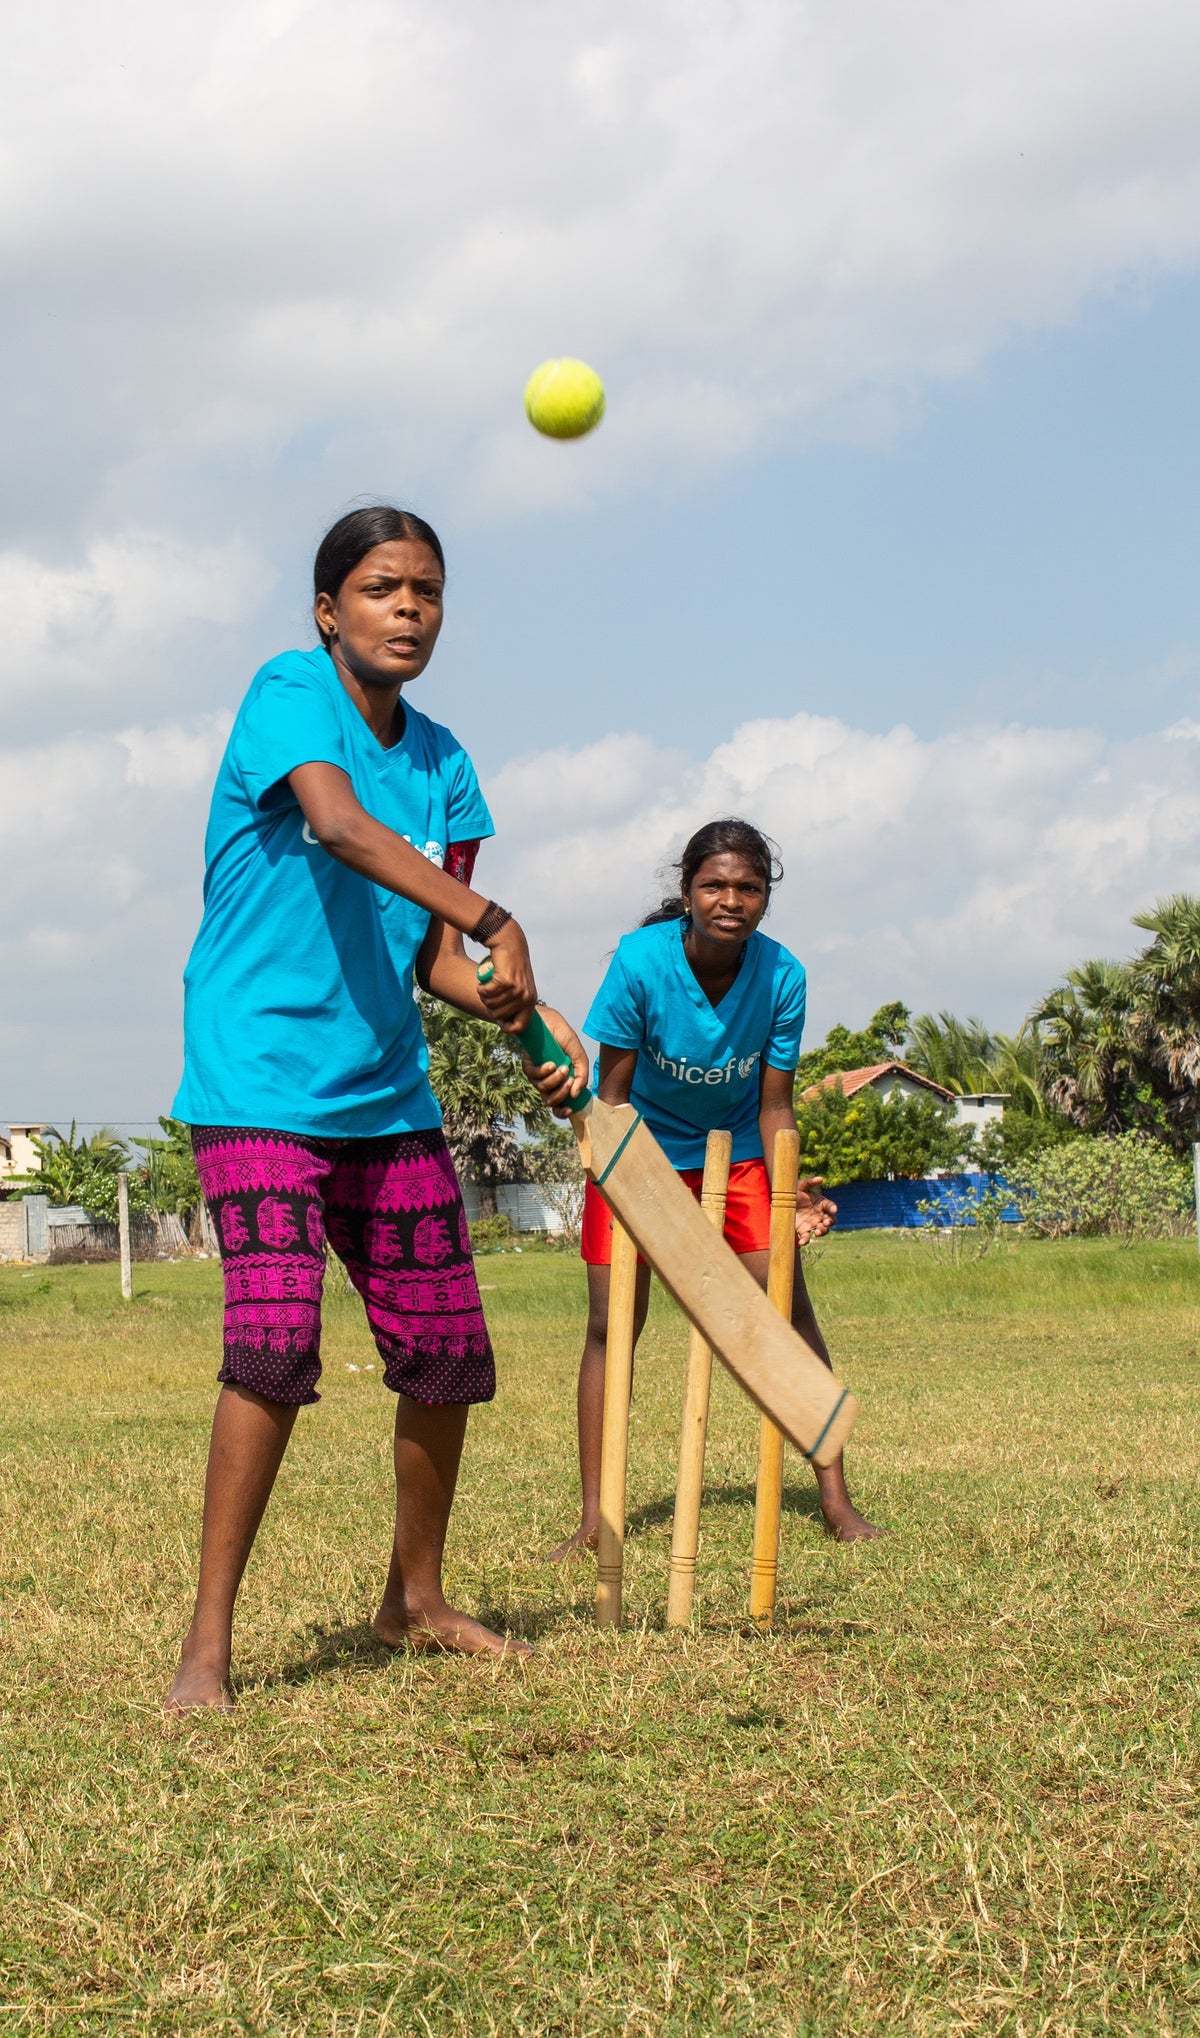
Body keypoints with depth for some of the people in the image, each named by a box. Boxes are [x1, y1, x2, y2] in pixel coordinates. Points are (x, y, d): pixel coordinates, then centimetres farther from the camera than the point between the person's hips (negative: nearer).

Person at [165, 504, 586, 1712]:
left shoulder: (440, 761, 9)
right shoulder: (287, 692, -10)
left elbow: (432, 955, 6)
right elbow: (340, 825, -30)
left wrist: (520, 1013, -13)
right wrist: (494, 923, -40)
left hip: (388, 1097, 7)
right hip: (260, 1085, -7)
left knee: (446, 1352, 8)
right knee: (275, 1340, -20)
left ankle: (415, 1600, 29)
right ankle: (207, 1643, -12)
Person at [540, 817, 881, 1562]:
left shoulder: (781, 975, -20)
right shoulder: (641, 961, -26)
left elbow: (774, 1106, -12)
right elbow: (612, 1097, -17)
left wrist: (791, 1191, -26)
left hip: (736, 1152, 2)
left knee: (791, 1311, -8)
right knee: (612, 1323, -9)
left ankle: (837, 1500, 1)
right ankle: (595, 1519, -3)